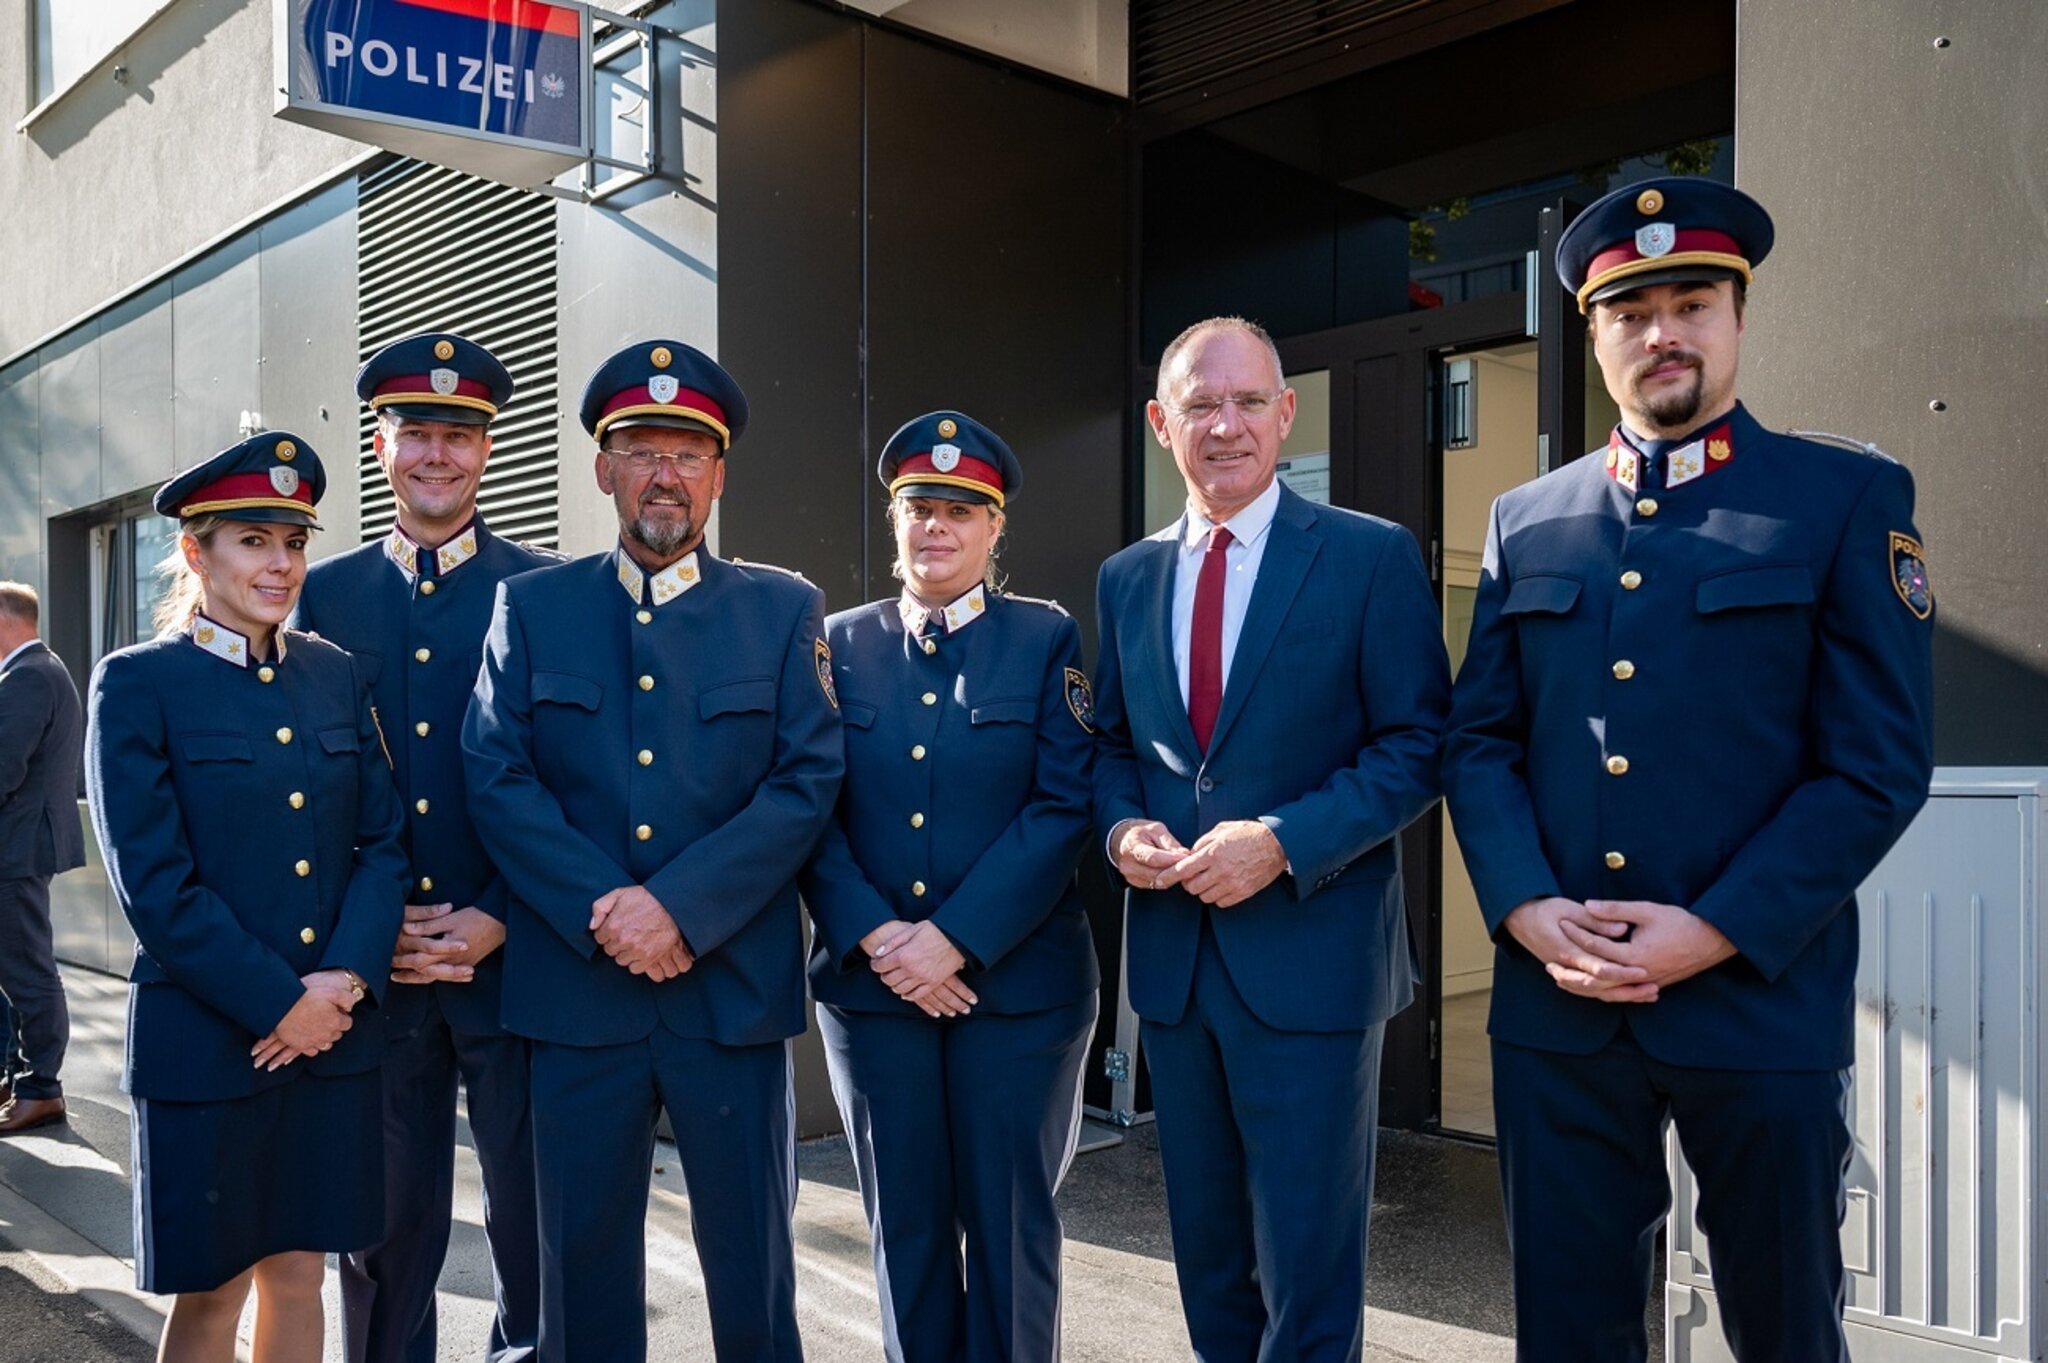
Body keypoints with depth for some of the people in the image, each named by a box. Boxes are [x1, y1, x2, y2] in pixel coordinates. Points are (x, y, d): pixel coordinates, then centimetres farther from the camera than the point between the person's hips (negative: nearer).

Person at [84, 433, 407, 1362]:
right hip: (206, 1041, -4)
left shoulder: (336, 676, 8)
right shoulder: (136, 683, -6)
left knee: (298, 1273, 14)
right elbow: (154, 881, -12)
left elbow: (383, 841, 4)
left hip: (333, 1034, 4)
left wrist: (345, 979, -10)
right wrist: (276, 1005, -13)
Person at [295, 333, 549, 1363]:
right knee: (384, 1225, 12)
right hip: (376, 970, 2)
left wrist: (500, 920, -10)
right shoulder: (323, 594, 8)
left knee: (535, 1222, 8)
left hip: (512, 961, -1)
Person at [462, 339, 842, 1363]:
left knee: (752, 1267, 9)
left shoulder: (784, 609, 5)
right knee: (582, 1260, 12)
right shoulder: (531, 606, 8)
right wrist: (606, 912, -13)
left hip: (734, 989, -1)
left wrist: (681, 908, -14)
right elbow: (494, 777, -1)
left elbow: (808, 781, -4)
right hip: (576, 989, 1)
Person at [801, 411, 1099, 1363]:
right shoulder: (840, 643, 7)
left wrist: (952, 938, -15)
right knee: (905, 1225, 13)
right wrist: (875, 937, -13)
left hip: (1017, 981, -2)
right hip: (870, 984, 2)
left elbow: (1063, 807, -8)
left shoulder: (1048, 641, 1)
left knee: (1009, 1223, 8)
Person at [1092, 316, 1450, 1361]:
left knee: (1309, 1268, 4)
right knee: (1208, 1256, 19)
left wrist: (1282, 842, -19)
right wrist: (1122, 828, -6)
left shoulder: (1373, 557, -5)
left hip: (1310, 958, -4)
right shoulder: (1126, 579, 9)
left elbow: (1416, 747, -8)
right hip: (1172, 954, 5)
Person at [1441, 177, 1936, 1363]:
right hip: (1555, 1002, 3)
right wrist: (1526, 908, -9)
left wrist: (1713, 932, -14)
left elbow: (1880, 763, -6)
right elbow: (1479, 739, 7)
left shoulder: (1850, 499, 1)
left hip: (1763, 1002, -2)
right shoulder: (1527, 522, 10)